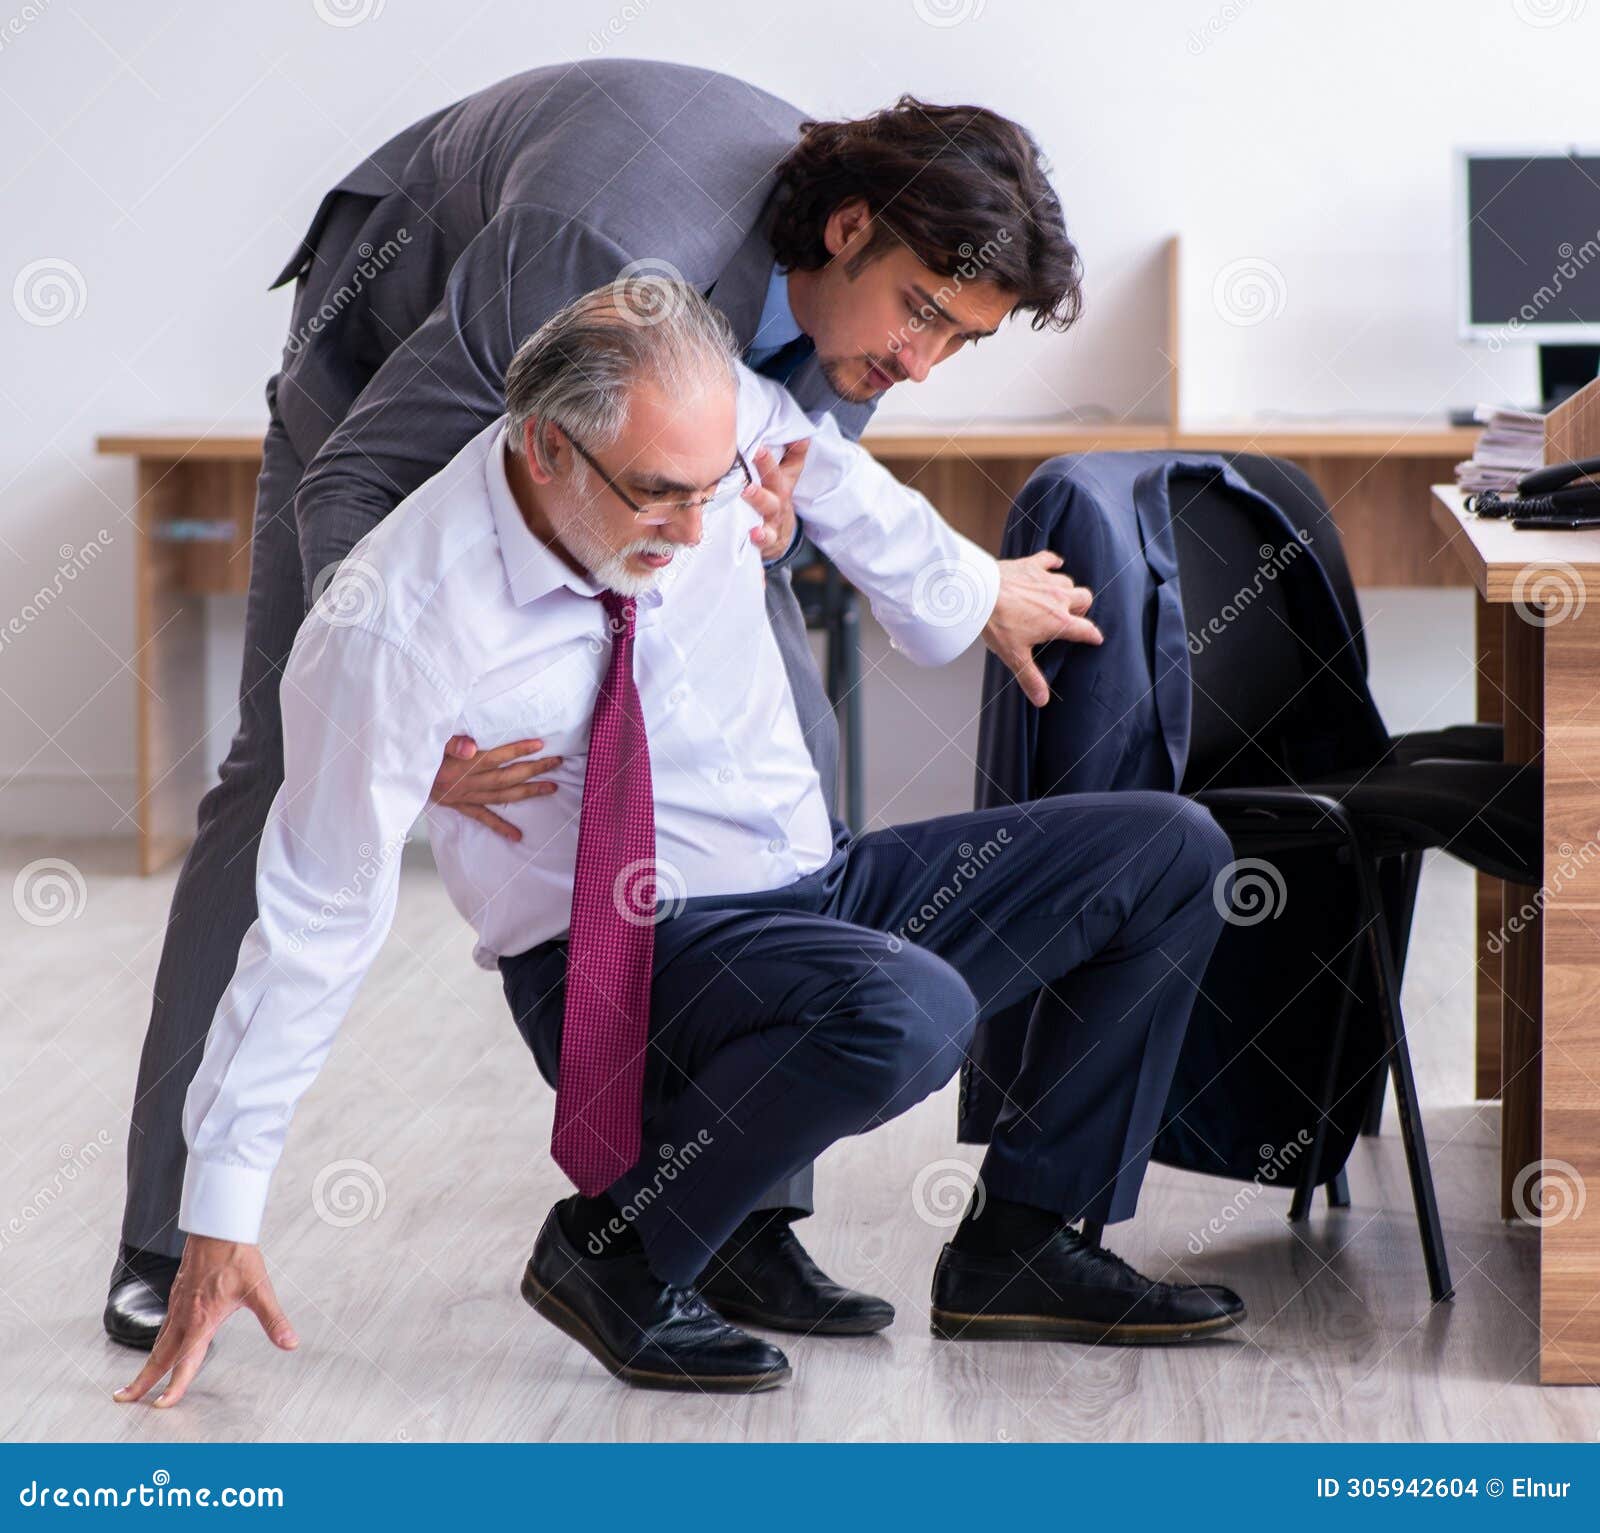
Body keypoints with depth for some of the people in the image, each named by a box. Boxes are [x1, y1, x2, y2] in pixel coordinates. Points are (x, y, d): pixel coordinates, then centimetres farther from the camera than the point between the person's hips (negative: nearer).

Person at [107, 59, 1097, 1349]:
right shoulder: (610, 254, -44)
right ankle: (169, 1239, -4)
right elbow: (348, 486, -38)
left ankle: (741, 1216, -3)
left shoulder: (865, 304, -24)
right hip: (398, 359, -5)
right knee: (292, 773, -12)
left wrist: (764, 542, -36)